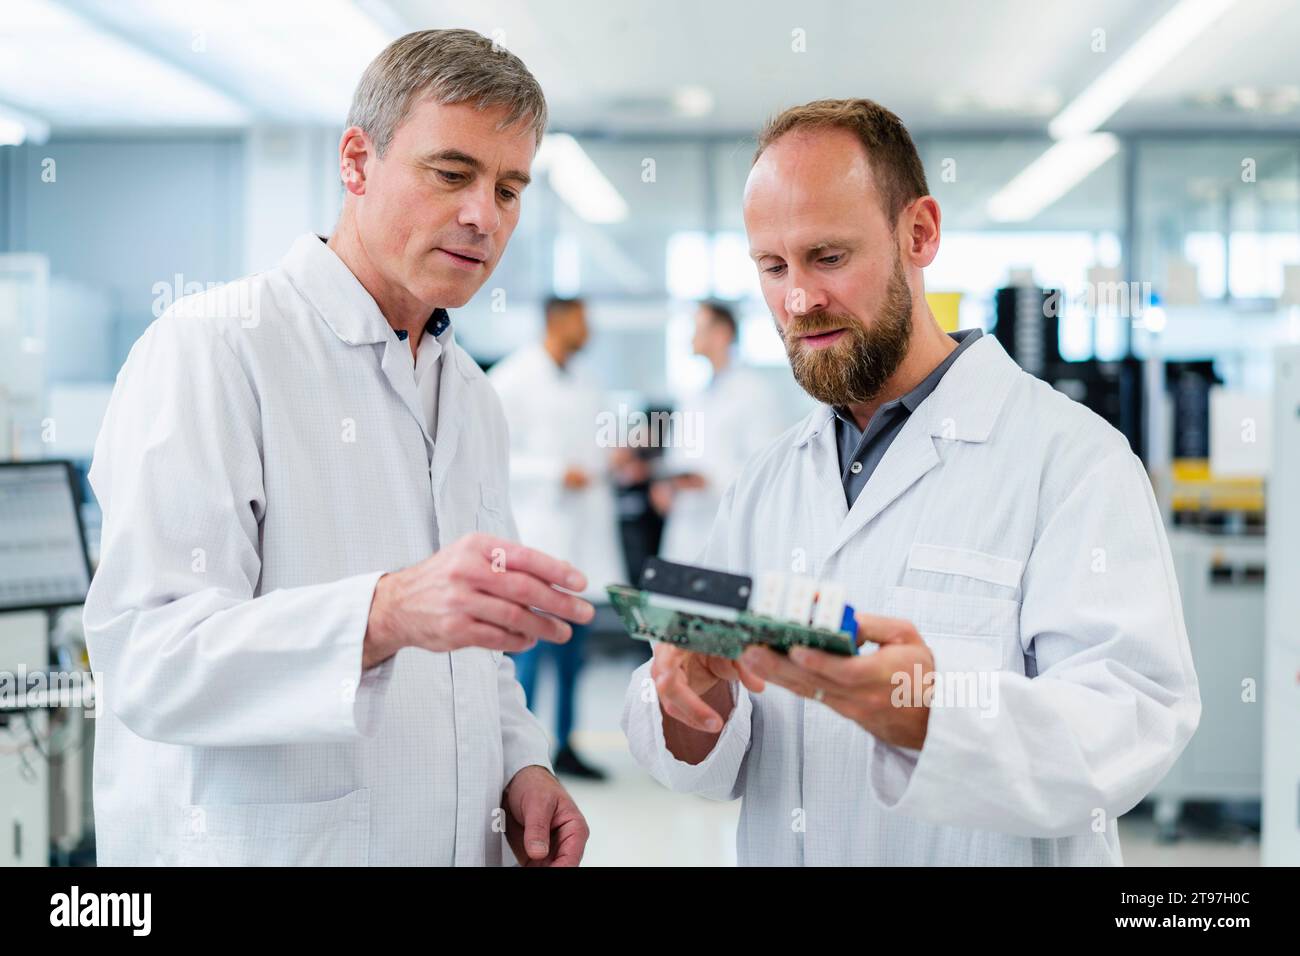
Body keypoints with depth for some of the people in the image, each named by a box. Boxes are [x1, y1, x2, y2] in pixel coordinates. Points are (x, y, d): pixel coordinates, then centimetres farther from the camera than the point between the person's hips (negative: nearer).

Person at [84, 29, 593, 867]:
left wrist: (520, 767, 0)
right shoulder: (211, 349, -13)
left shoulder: (473, 398, 11)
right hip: (259, 843, -7)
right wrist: (388, 611, -38)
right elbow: (149, 655, -24)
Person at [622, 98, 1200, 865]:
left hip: (992, 851, -3)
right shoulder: (768, 483, 10)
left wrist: (931, 711, -33)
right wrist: (691, 715, -12)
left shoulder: (1072, 456, -7)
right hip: (771, 851, 4)